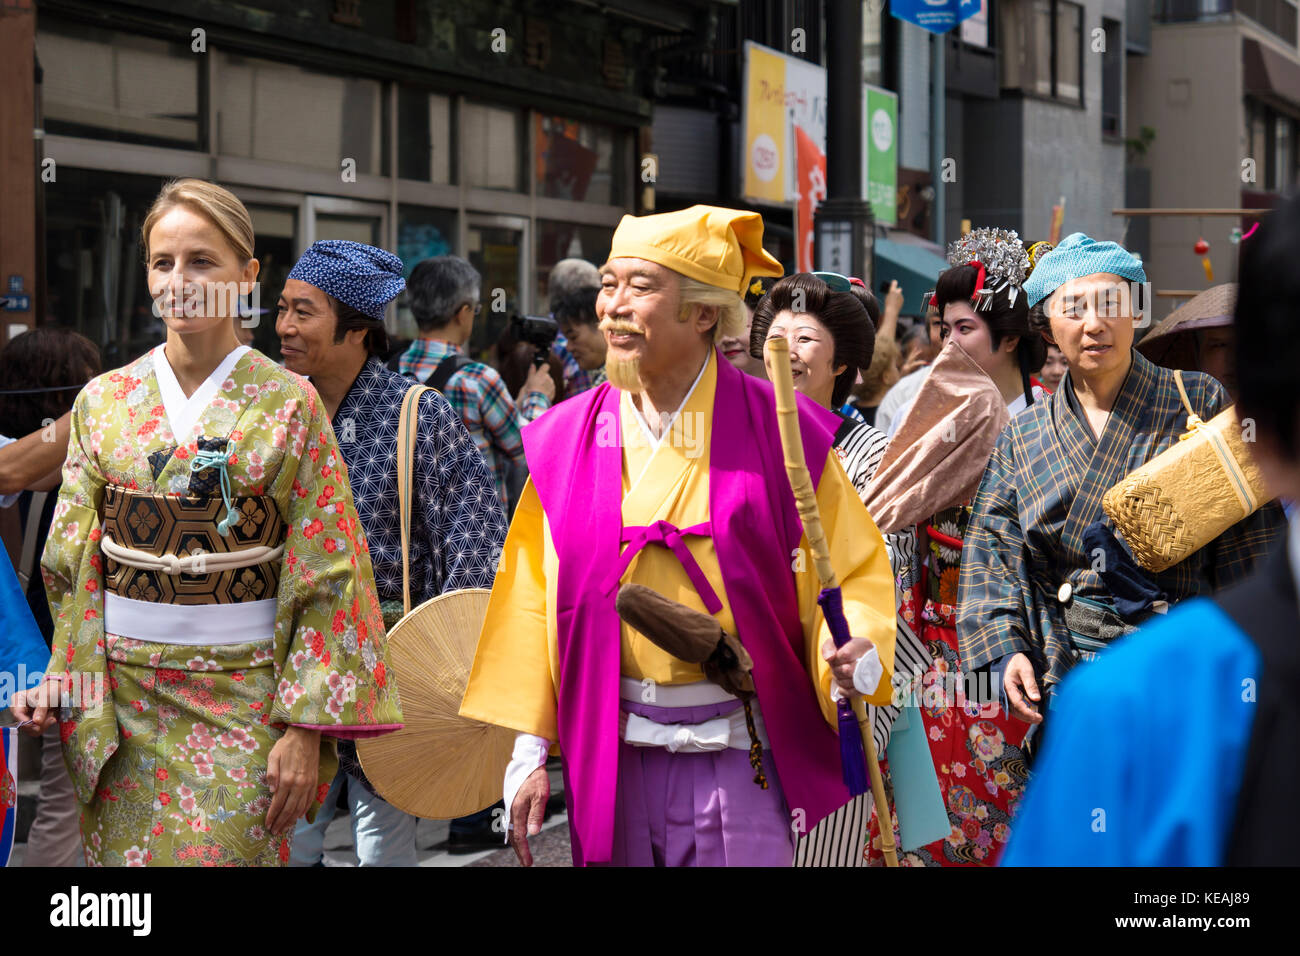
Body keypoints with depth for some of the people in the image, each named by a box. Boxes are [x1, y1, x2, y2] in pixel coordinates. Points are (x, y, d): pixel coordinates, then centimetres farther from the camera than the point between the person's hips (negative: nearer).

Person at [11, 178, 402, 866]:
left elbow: (326, 579, -6)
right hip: (122, 699, 3)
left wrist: (305, 728, -10)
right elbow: (73, 564, 10)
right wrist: (59, 682, -3)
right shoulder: (103, 401, 6)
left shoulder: (289, 404, -3)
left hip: (243, 703, -3)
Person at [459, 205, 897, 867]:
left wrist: (856, 654, -23)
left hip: (741, 757, -2)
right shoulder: (566, 440, 4)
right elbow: (535, 600, 7)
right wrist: (529, 750, 5)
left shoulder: (779, 430, -5)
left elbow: (852, 571, -2)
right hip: (611, 757, 3)